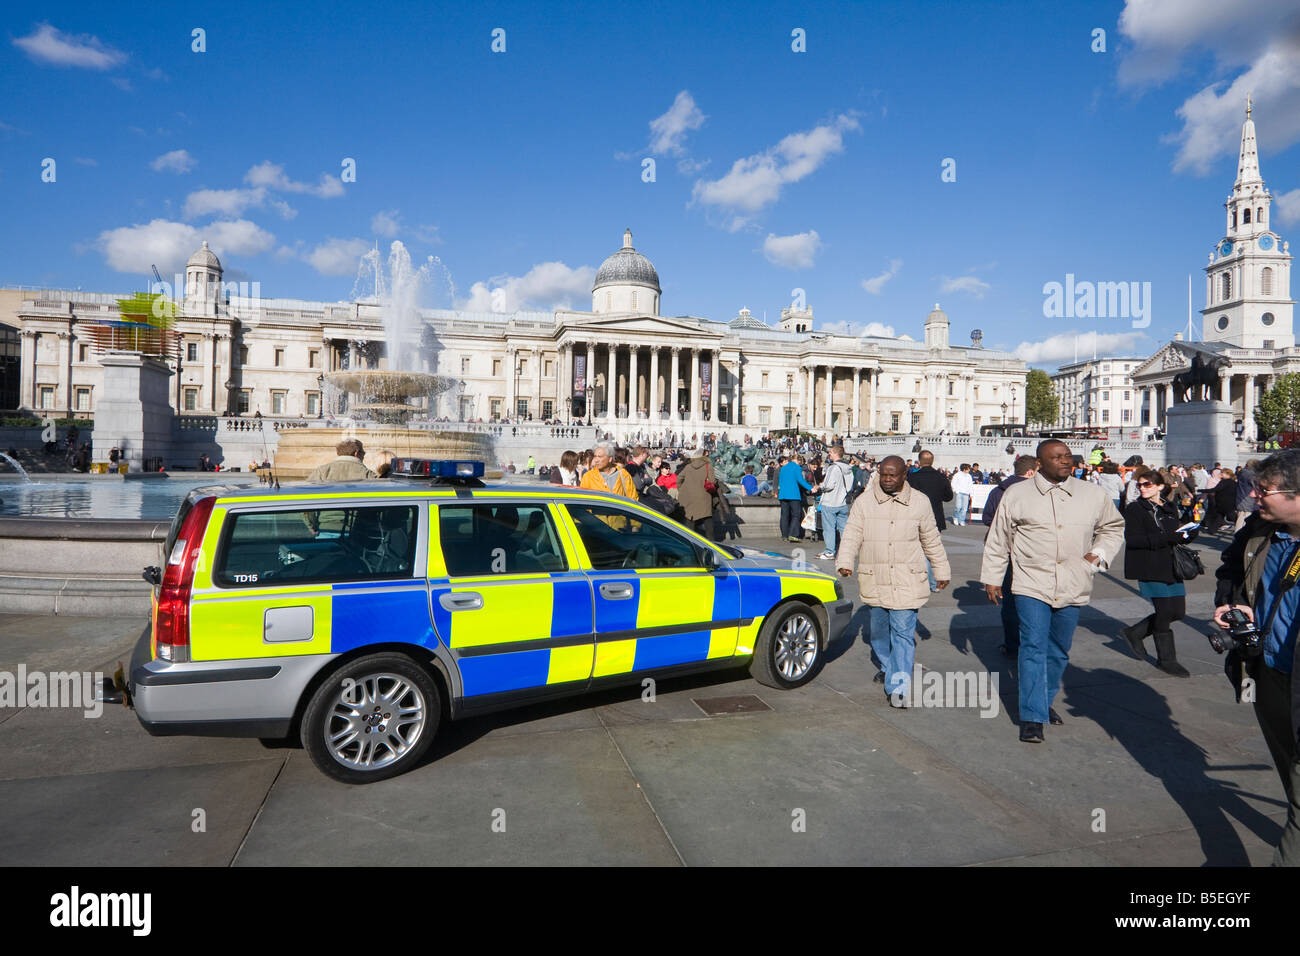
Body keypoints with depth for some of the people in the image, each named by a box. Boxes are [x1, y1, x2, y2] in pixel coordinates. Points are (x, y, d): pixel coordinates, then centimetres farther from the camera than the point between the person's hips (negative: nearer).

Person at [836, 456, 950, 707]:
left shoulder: (920, 502, 3)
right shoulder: (864, 502, 1)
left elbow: (932, 540, 12)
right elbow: (852, 535, -2)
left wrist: (942, 571, 16)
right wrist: (845, 562, -17)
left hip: (907, 580, -2)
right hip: (873, 581, 2)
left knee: (903, 632, -7)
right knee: (879, 629, 16)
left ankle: (899, 686, -5)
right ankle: (887, 667, 40)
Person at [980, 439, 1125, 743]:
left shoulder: (1093, 495, 5)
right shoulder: (1016, 495, -1)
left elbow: (1113, 527, 22)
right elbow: (998, 539, 5)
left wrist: (1100, 553, 4)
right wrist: (991, 577, 6)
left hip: (1073, 589, 3)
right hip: (1031, 585, -3)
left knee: (1059, 651, 14)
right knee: (1034, 647, -9)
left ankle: (1044, 701, 34)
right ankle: (1032, 717, -3)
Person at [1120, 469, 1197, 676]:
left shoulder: (1171, 509, 14)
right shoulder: (1135, 509, -5)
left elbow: (1175, 537, 21)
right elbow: (1132, 539, -16)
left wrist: (1185, 536, -4)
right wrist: (1169, 538, -22)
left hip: (1171, 566, 6)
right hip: (1150, 568, -6)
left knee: (1178, 611, 5)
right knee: (1165, 611, -5)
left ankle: (1135, 633, 24)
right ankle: (1166, 659, 11)